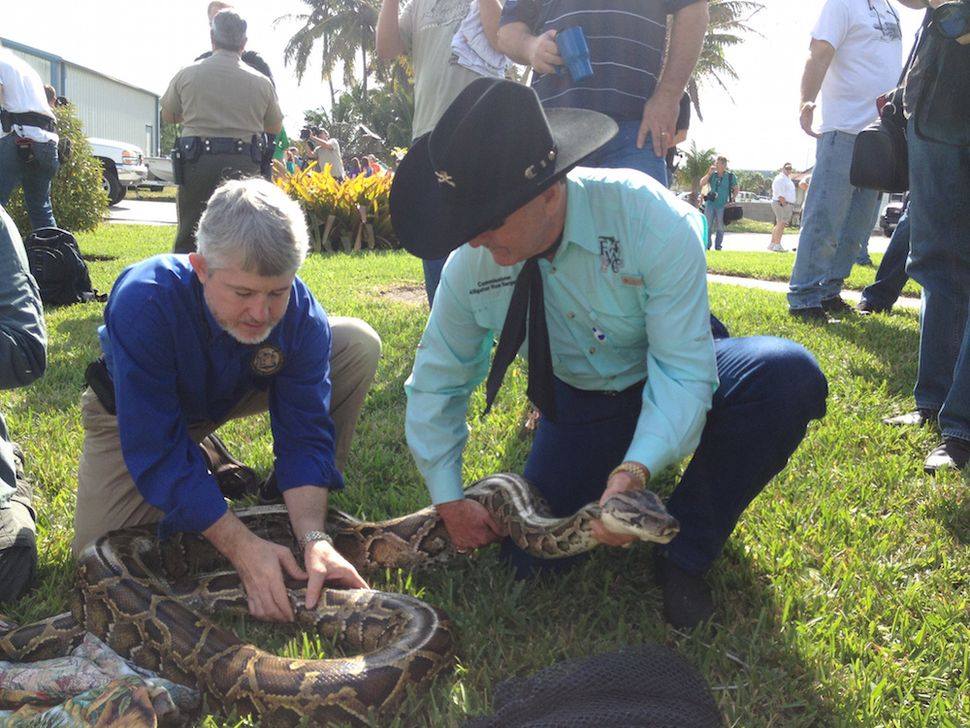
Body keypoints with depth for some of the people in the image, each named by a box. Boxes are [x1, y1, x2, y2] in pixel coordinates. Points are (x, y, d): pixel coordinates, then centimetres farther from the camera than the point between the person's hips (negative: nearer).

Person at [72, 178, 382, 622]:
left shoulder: (302, 315, -30)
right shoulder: (143, 302, -39)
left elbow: (305, 436, -26)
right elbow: (157, 455, -38)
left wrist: (313, 539, -42)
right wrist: (243, 547, -44)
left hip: (237, 391, 2)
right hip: (134, 408, -2)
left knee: (358, 345, -17)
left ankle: (296, 509, -4)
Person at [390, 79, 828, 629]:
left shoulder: (651, 218, -31)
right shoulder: (471, 265, -20)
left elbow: (682, 369, -30)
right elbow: (436, 383, -5)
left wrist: (637, 470, -46)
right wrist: (449, 502, -6)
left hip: (673, 376, -1)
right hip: (580, 401, 2)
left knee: (788, 374, -33)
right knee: (532, 559, -13)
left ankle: (687, 552, -12)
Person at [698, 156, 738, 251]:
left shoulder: (731, 176, -1)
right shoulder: (712, 175, 3)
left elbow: (736, 189, 8)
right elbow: (702, 183, -4)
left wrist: (731, 201, -2)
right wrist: (709, 173, -12)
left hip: (722, 206, -1)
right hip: (710, 204, 1)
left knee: (720, 228, 4)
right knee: (708, 226, 1)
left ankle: (718, 246, 14)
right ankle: (706, 246, 8)